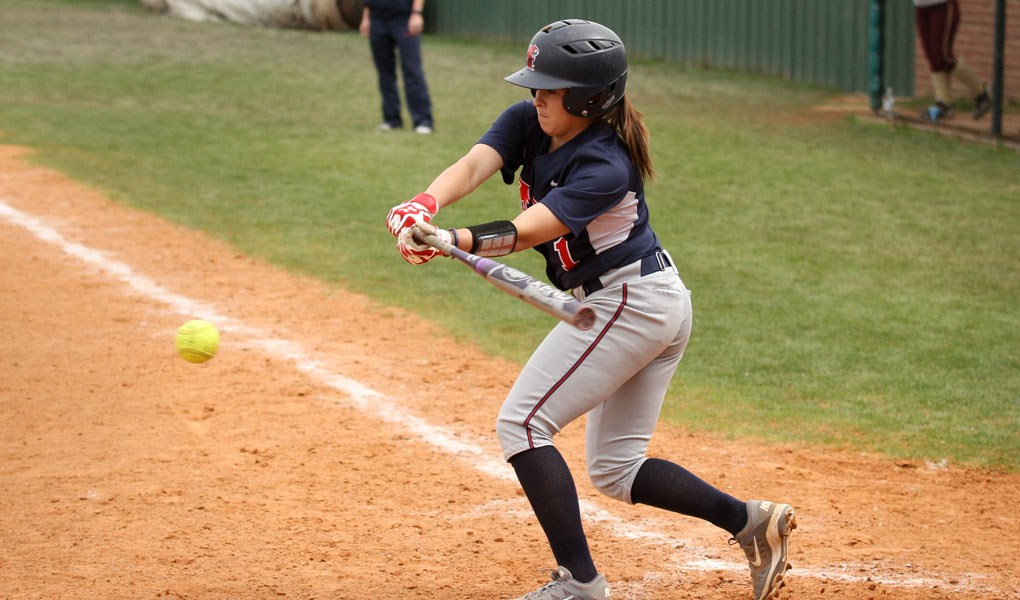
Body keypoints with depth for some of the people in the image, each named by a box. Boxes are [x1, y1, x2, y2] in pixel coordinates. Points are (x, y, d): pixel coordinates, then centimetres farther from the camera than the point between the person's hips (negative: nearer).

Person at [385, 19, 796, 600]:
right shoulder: (526, 123, -1)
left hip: (626, 306, -10)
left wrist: (453, 241, -52)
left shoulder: (605, 166, -24)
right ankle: (750, 519, 13)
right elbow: (473, 166, -17)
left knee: (522, 424, -10)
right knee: (616, 469, 15)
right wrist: (425, 205, -39)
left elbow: (526, 231, -34)